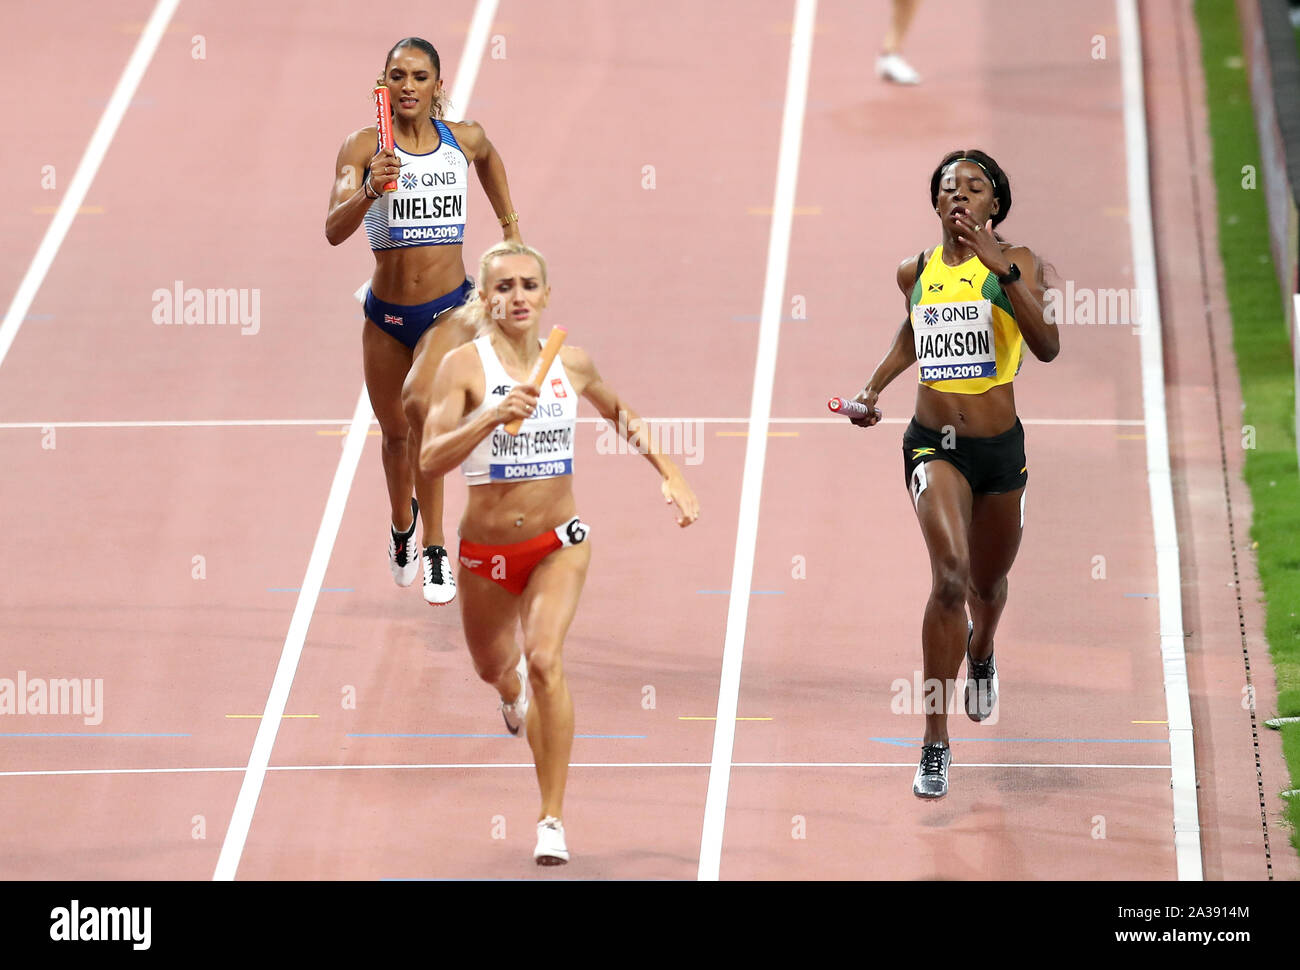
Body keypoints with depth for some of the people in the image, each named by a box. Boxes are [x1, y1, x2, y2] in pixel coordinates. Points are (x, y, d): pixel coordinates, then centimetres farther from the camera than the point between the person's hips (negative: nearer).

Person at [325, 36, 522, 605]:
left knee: (420, 401, -29)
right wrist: (370, 192, -42)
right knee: (394, 432, 18)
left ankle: (436, 552, -24)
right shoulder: (363, 148, -11)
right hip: (387, 315, 1)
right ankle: (402, 522, 53)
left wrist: (508, 221, 29)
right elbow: (334, 229, -24)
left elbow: (488, 157, 23)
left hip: (450, 309, -1)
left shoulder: (464, 139, -4)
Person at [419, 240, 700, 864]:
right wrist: (492, 417, -38)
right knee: (493, 667, 22)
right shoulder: (464, 366, -14)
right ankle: (514, 691, 64)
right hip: (485, 551, 0)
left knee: (545, 659, -23)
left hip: (558, 543, 0)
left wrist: (670, 475, 13)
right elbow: (430, 462, -25)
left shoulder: (572, 365, -3)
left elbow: (619, 413, 20)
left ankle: (552, 818, -16)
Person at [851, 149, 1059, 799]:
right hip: (934, 444, 0)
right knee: (951, 576, -23)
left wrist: (1003, 269, -29)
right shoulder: (916, 271, 4)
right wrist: (874, 387, 18)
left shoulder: (1014, 261, -6)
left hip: (1000, 447, 0)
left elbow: (1047, 347, -22)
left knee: (987, 583, 21)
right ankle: (934, 746, -18)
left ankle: (980, 654, 61)